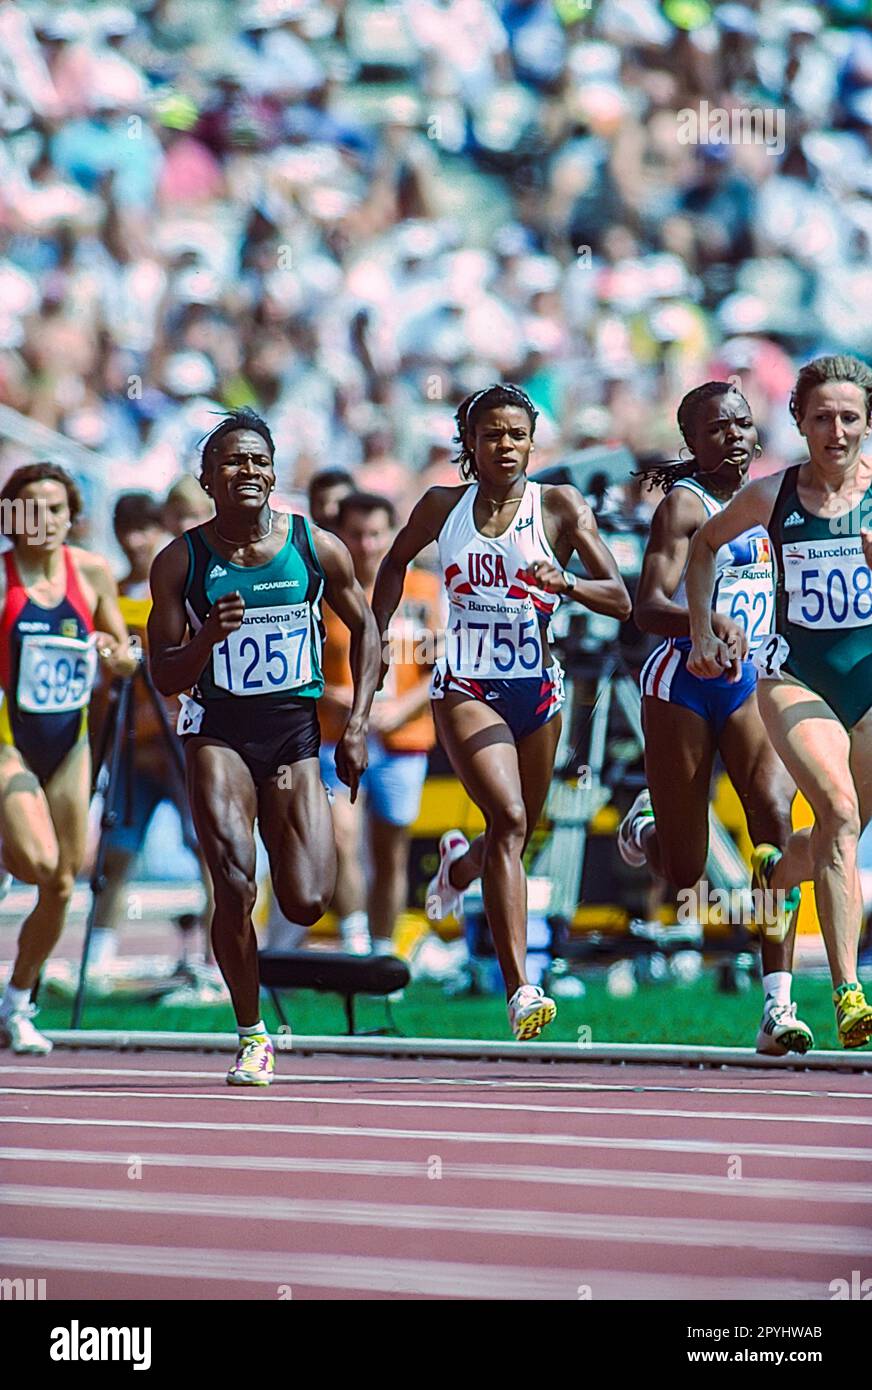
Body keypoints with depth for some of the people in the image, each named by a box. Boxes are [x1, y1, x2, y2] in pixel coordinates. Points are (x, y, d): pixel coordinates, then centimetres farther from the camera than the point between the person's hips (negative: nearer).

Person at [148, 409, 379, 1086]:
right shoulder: (181, 561, -3)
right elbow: (166, 677, -1)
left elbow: (364, 626, 14)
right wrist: (210, 635, -21)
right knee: (235, 889, -18)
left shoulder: (318, 549, -1)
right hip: (217, 730, -1)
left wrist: (358, 723, 5)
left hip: (296, 729, 1)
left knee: (307, 904, -7)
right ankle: (252, 1037, 1)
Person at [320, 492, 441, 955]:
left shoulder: (423, 591, 3)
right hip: (335, 738, -1)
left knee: (391, 853, 9)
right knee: (342, 839, -20)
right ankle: (354, 943, -13)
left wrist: (400, 709, -12)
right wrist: (326, 696, -15)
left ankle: (382, 953, 22)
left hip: (401, 740, 2)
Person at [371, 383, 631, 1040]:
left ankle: (459, 864, 57)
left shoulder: (560, 506, -4)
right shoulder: (443, 508, 2)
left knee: (515, 838, 17)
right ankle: (519, 991, -29)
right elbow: (396, 563, 22)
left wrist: (566, 583, -28)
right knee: (509, 820, -24)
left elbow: (620, 599, -10)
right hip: (466, 689, -2)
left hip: (537, 690, 2)